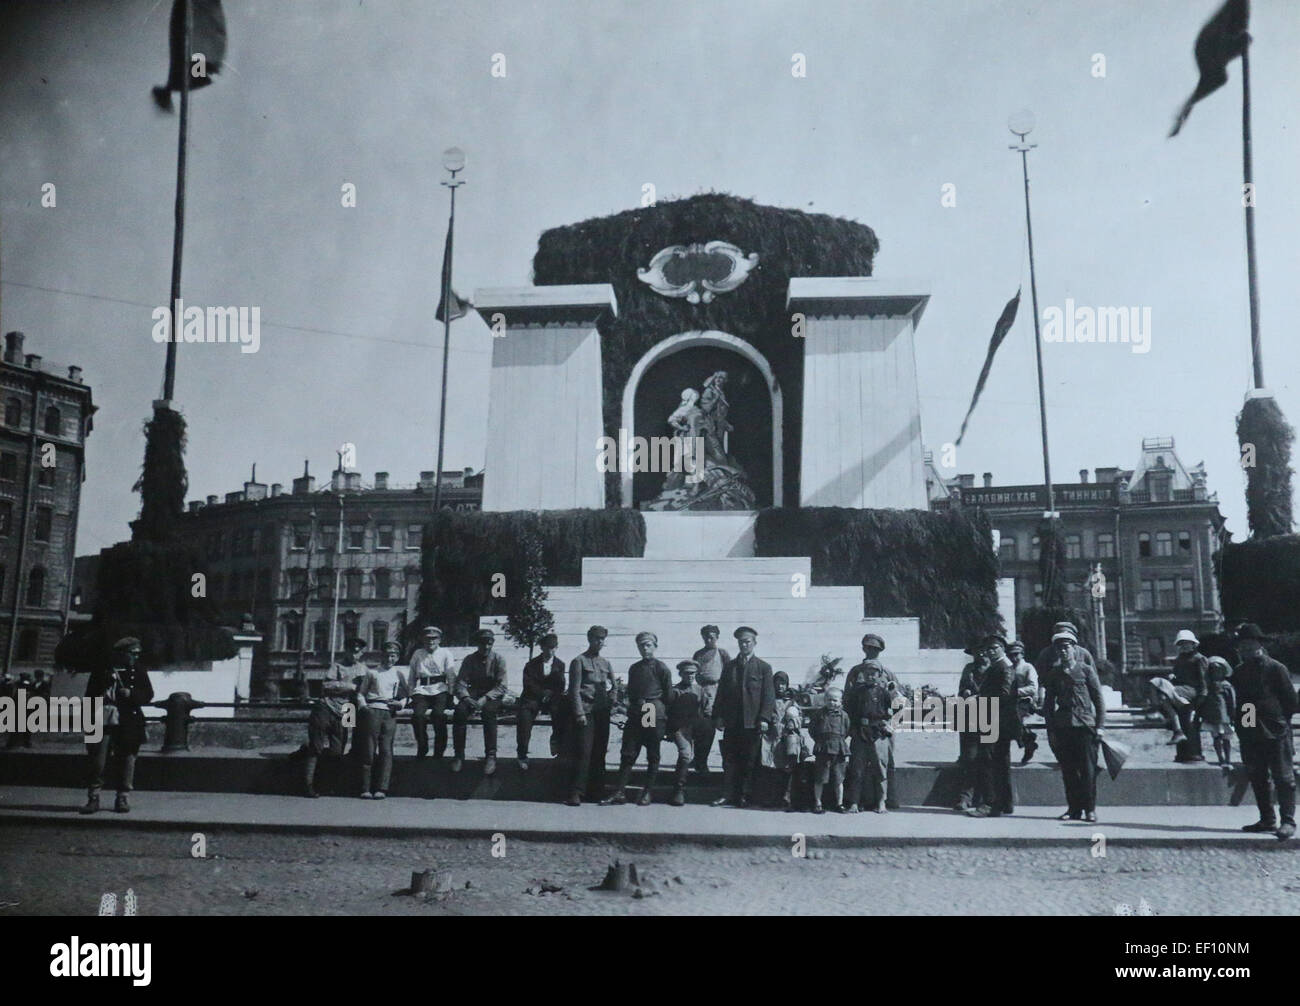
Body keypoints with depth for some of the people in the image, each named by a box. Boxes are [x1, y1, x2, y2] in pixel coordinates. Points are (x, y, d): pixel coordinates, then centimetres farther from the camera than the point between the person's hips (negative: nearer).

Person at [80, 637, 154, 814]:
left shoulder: (138, 671, 8)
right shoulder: (102, 670, 6)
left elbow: (148, 695, 5)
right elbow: (90, 695, 14)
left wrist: (131, 694, -10)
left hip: (128, 722, 1)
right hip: (104, 721, -1)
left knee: (126, 760, 3)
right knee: (98, 758, -4)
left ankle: (122, 798, 11)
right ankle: (93, 798, 3)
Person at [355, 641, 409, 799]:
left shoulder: (398, 675, 21)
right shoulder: (372, 672, 16)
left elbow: (407, 694, 23)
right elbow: (361, 692, 14)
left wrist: (400, 703, 4)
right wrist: (363, 705, -3)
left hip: (389, 714, 1)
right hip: (372, 711, -1)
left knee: (386, 750, -8)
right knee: (368, 750, -7)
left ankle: (381, 789, -12)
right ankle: (366, 789, -6)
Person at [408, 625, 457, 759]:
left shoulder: (445, 654, 14)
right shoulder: (417, 654, 18)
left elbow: (451, 676, 8)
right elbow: (411, 677, 19)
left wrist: (450, 695, -4)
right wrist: (411, 695, 9)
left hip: (440, 690, -2)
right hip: (421, 690, 2)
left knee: (439, 714, -30)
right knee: (418, 715, -27)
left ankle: (439, 753, -18)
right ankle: (422, 750, -10)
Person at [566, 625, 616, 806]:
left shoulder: (605, 663, 18)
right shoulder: (579, 661, 1)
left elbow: (612, 688, 25)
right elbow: (574, 689, -5)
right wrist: (579, 713, -13)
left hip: (603, 713, 6)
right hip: (586, 712, -6)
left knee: (600, 753, 5)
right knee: (583, 752, -11)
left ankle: (596, 791, 12)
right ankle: (576, 793, -9)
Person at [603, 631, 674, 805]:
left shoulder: (661, 668, 1)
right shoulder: (634, 668, 17)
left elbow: (668, 695, 1)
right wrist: (635, 705, 10)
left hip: (655, 717, -4)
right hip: (635, 716, 5)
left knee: (653, 757, 2)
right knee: (628, 754, 0)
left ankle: (647, 794, 7)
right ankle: (620, 792, 1)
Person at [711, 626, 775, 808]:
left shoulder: (764, 667, 5)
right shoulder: (729, 667, 13)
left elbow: (768, 696, 0)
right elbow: (721, 694, 12)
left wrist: (764, 718, -11)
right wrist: (718, 716, 2)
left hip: (753, 723, -2)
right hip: (731, 722, 2)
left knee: (749, 762, 1)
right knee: (730, 760, 3)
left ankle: (745, 796, 8)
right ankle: (728, 795, 6)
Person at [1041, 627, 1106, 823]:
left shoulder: (1086, 670, 4)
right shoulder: (1053, 674, 11)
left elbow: (1098, 699, 4)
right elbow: (1048, 703, 14)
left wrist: (1100, 725, -2)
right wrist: (1051, 730, 8)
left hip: (1085, 725, -3)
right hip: (1062, 726, 3)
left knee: (1088, 770, -4)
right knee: (1068, 770, 3)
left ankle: (1090, 809, 4)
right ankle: (1074, 808, 11)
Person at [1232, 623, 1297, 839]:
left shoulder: (1276, 668, -5)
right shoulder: (1239, 672, 12)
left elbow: (1290, 700, -3)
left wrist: (1280, 720, -3)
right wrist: (1240, 723, 7)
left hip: (1275, 732, -6)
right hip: (1249, 734, 6)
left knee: (1283, 778, -2)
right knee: (1257, 779, 11)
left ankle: (1288, 821, 1)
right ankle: (1267, 820, 20)